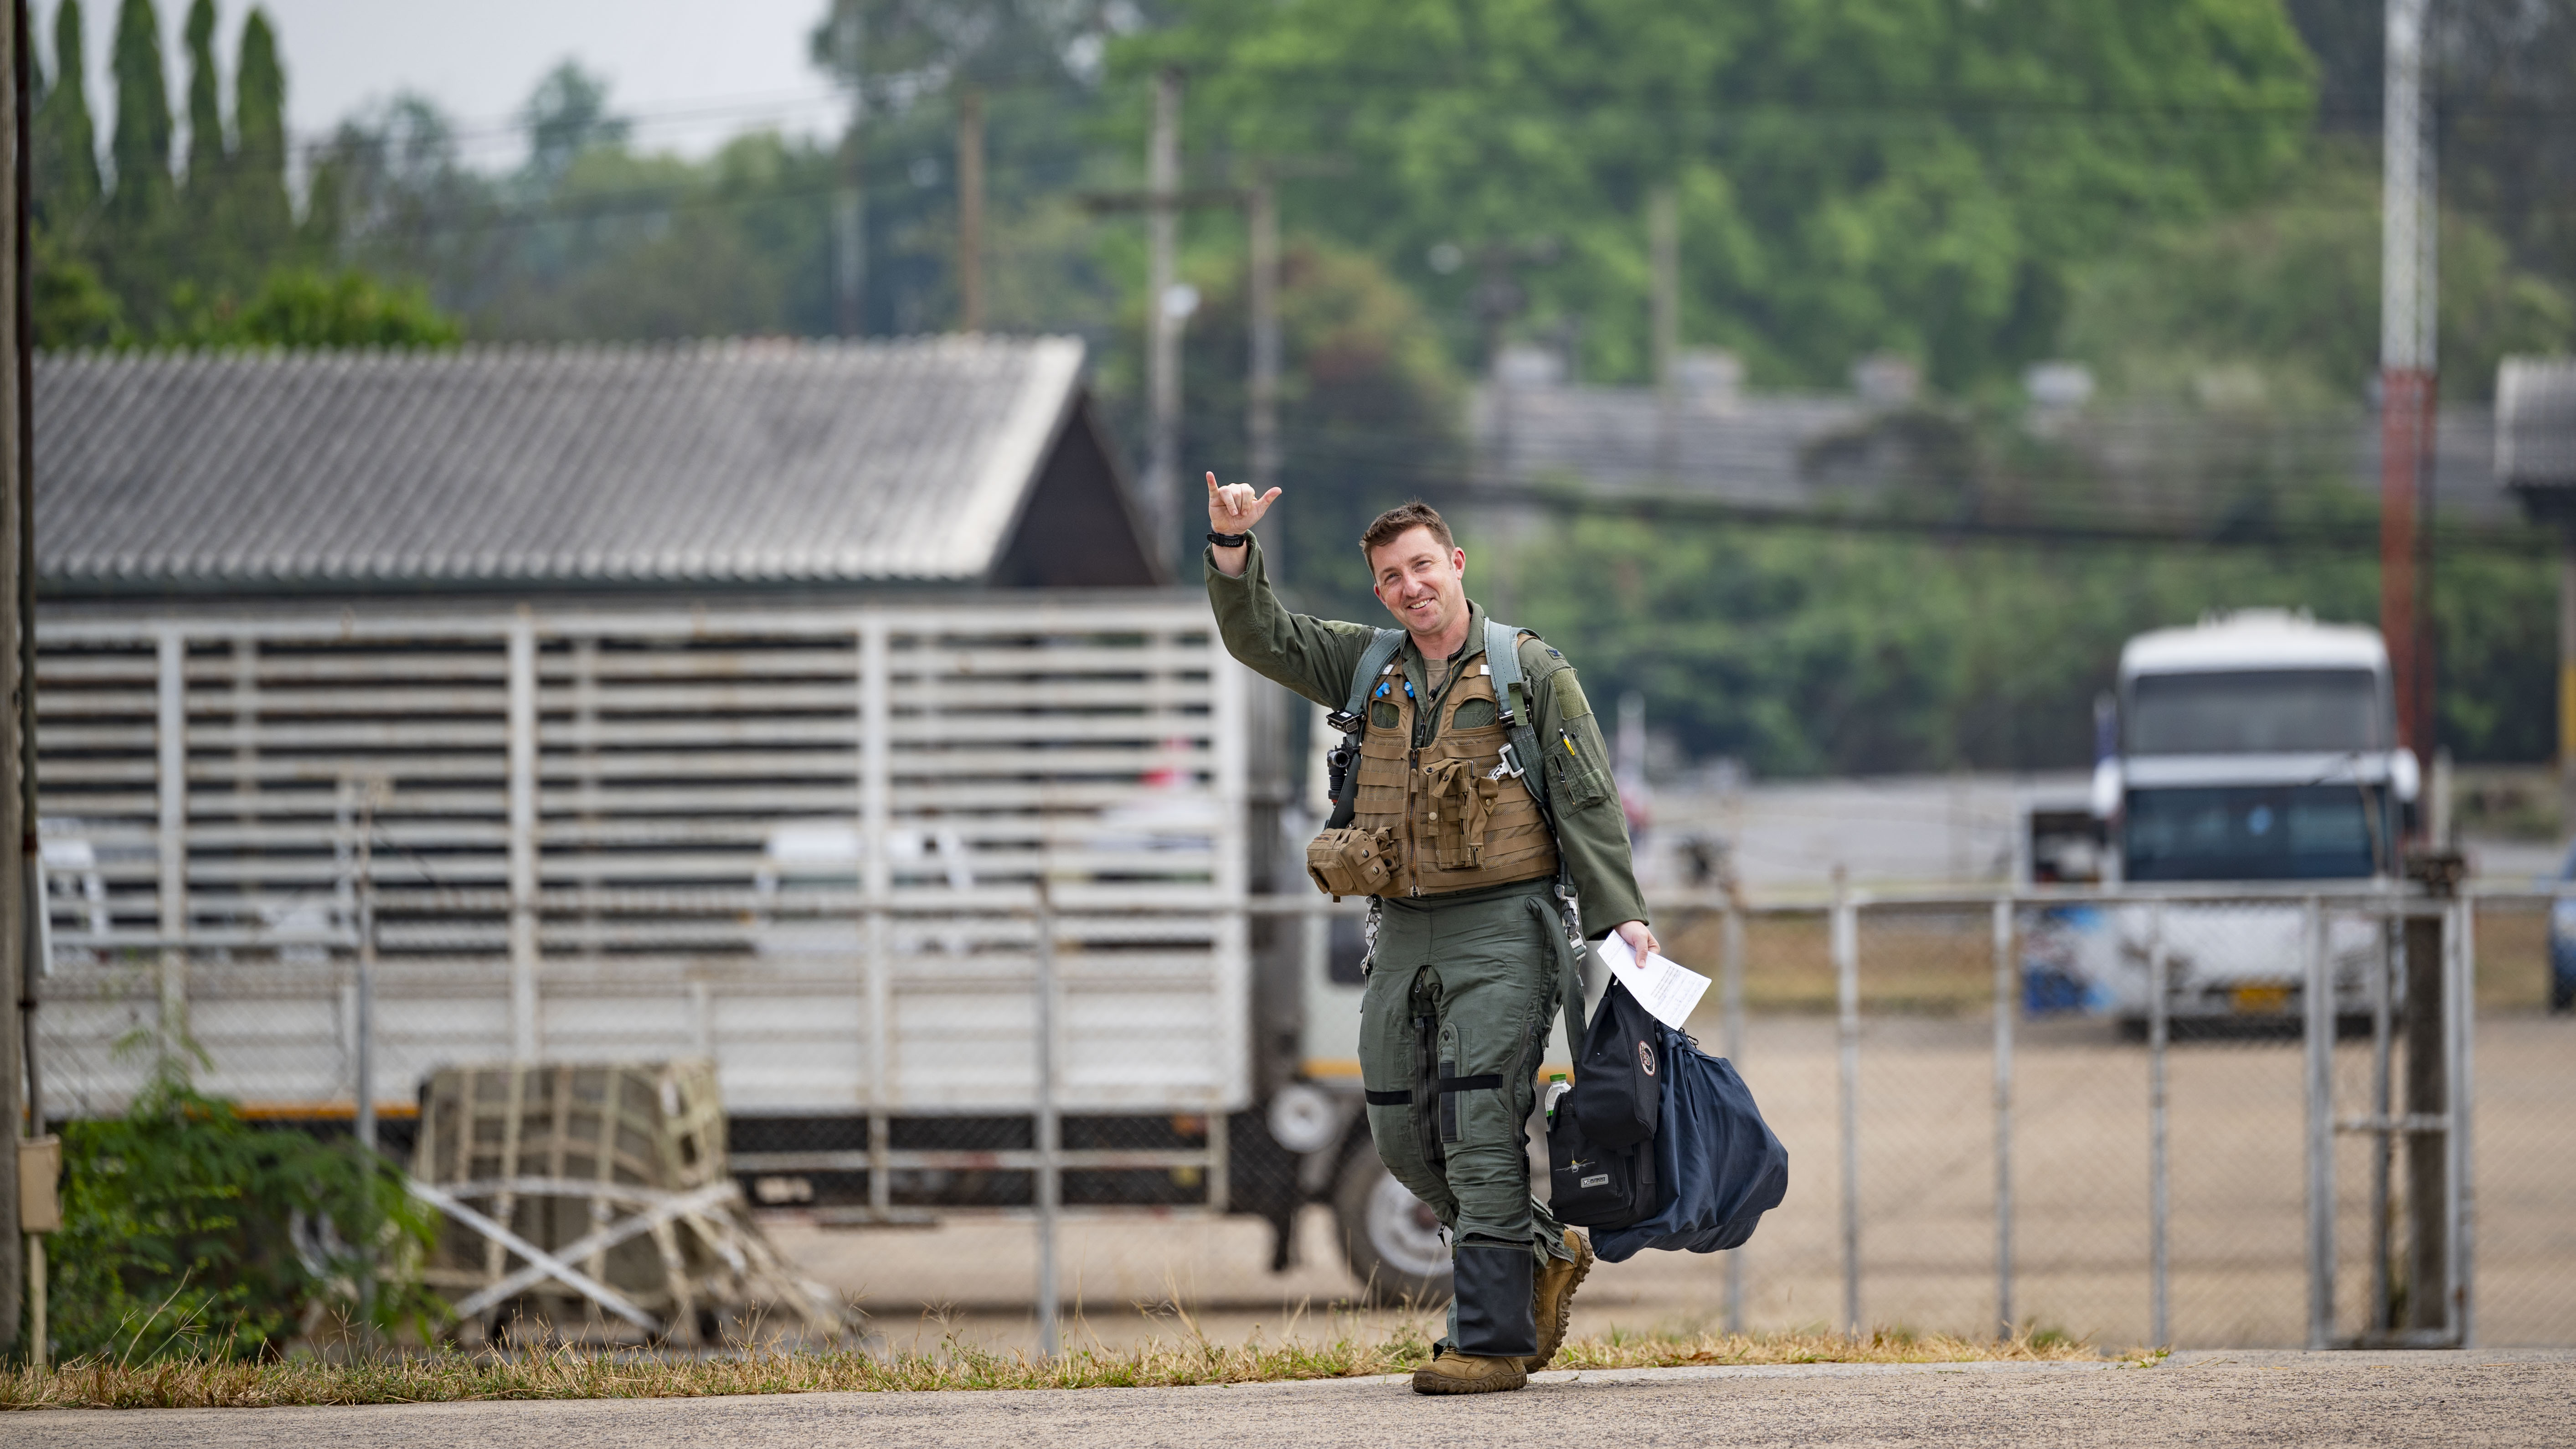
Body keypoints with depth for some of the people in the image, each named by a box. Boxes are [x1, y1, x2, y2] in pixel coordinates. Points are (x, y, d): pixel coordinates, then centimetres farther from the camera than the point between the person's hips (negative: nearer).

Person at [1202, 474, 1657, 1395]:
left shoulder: (1534, 673, 0)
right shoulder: (1367, 667, 13)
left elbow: (1588, 804, -3)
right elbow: (1258, 638, 8)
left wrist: (1623, 916, -12)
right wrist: (1232, 552, -9)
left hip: (1499, 930, -6)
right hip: (1402, 935, 6)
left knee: (1480, 1135, -12)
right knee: (1405, 1137, 7)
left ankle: (1491, 1339, -12)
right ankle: (1544, 1255, 26)